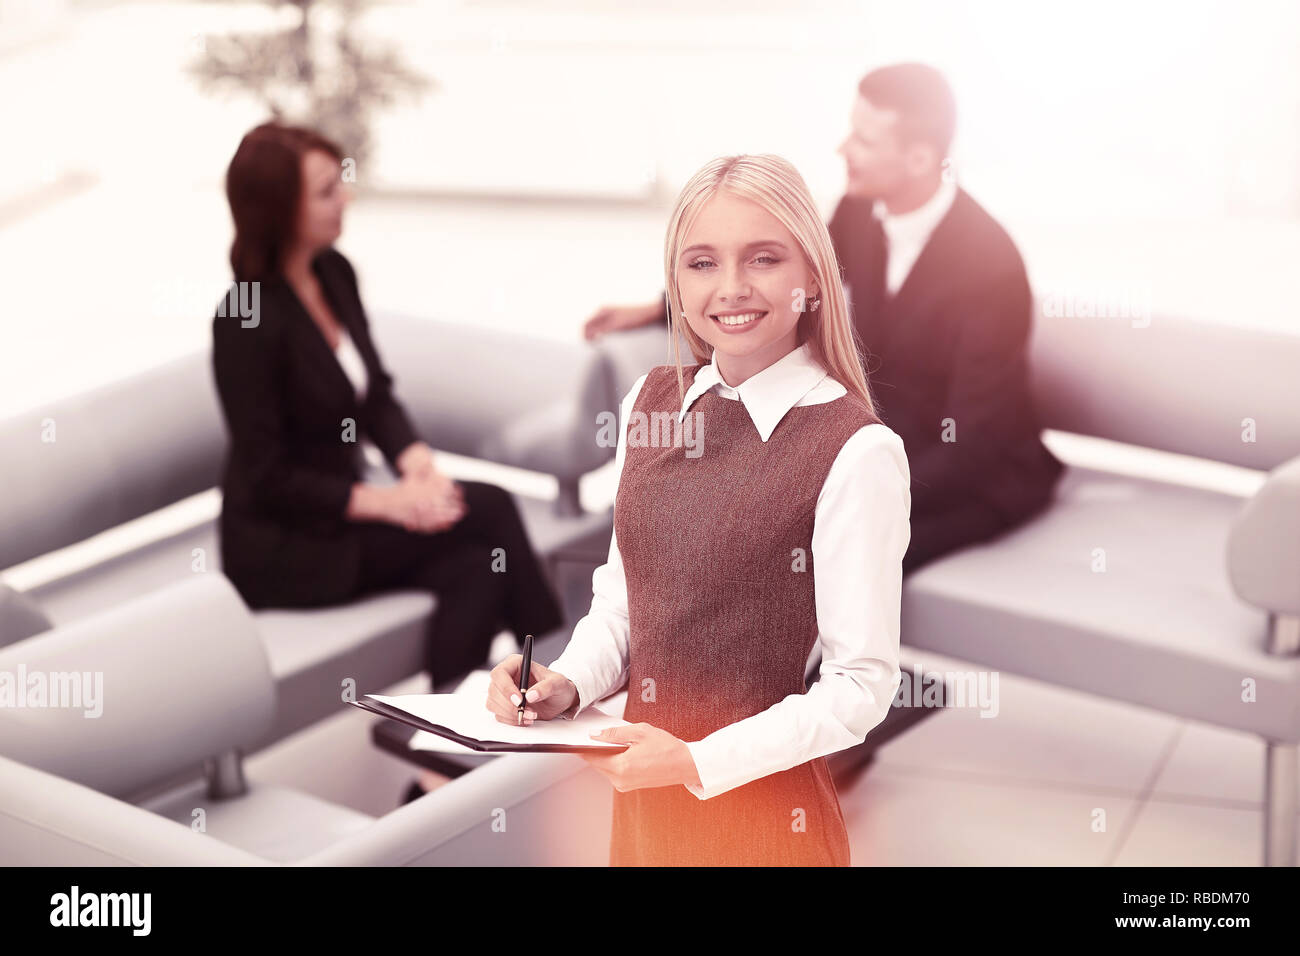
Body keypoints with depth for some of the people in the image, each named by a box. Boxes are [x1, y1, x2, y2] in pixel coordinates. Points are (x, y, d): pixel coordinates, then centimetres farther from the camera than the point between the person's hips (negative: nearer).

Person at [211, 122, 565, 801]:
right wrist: (385, 502, -22)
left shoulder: (335, 274, 2)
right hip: (287, 544, -7)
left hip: (354, 496, 7)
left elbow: (376, 393, 9)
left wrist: (415, 459, -11)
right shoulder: (247, 320, -21)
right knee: (490, 513, -18)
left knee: (477, 567, -18)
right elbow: (267, 480, -19)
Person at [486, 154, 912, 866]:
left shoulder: (856, 451, -17)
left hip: (767, 807, -5)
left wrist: (698, 762, -20)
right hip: (638, 798, 5)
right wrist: (566, 686, -7)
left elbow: (861, 684, -15)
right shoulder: (650, 403, 2)